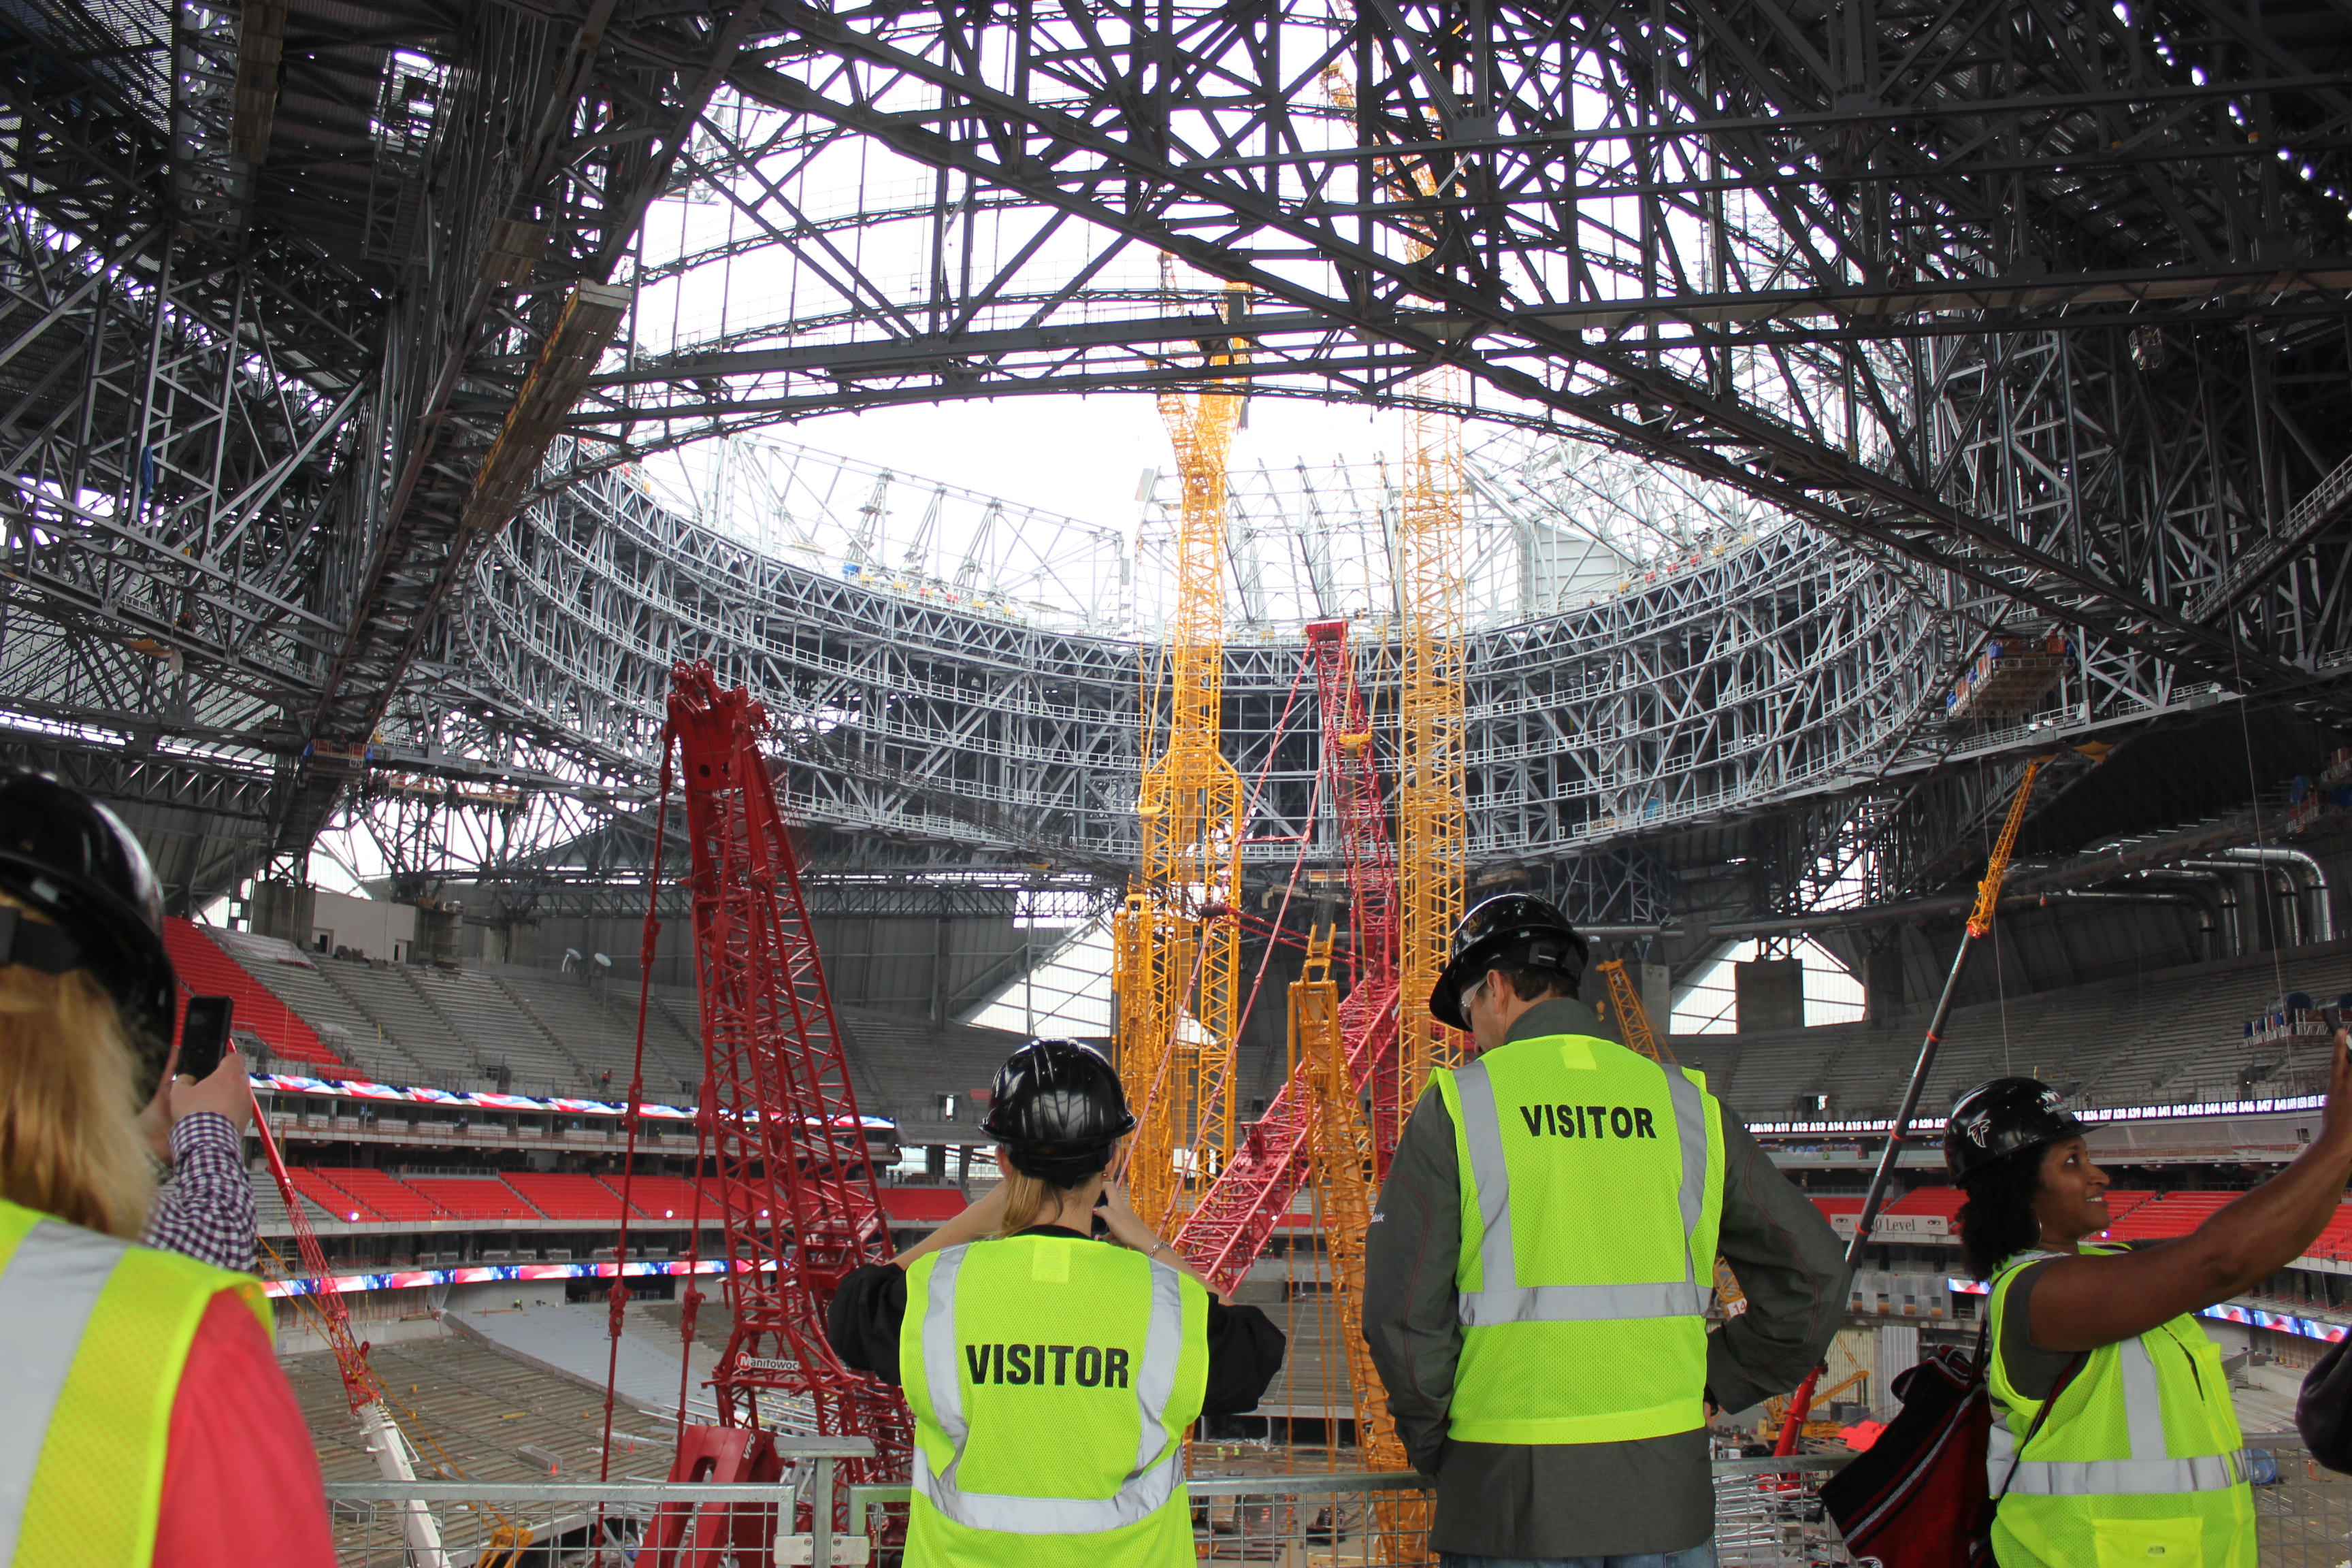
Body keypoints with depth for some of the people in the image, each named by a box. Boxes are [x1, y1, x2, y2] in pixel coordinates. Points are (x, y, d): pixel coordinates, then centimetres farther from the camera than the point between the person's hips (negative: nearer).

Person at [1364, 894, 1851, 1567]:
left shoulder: (1455, 1105, -5)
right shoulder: (1685, 1102, 5)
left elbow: (1403, 1309, -9)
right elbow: (1813, 1274, 7)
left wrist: (1434, 1447, 5)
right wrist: (1710, 1384, 14)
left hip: (1514, 1488, -2)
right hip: (1666, 1486, 3)